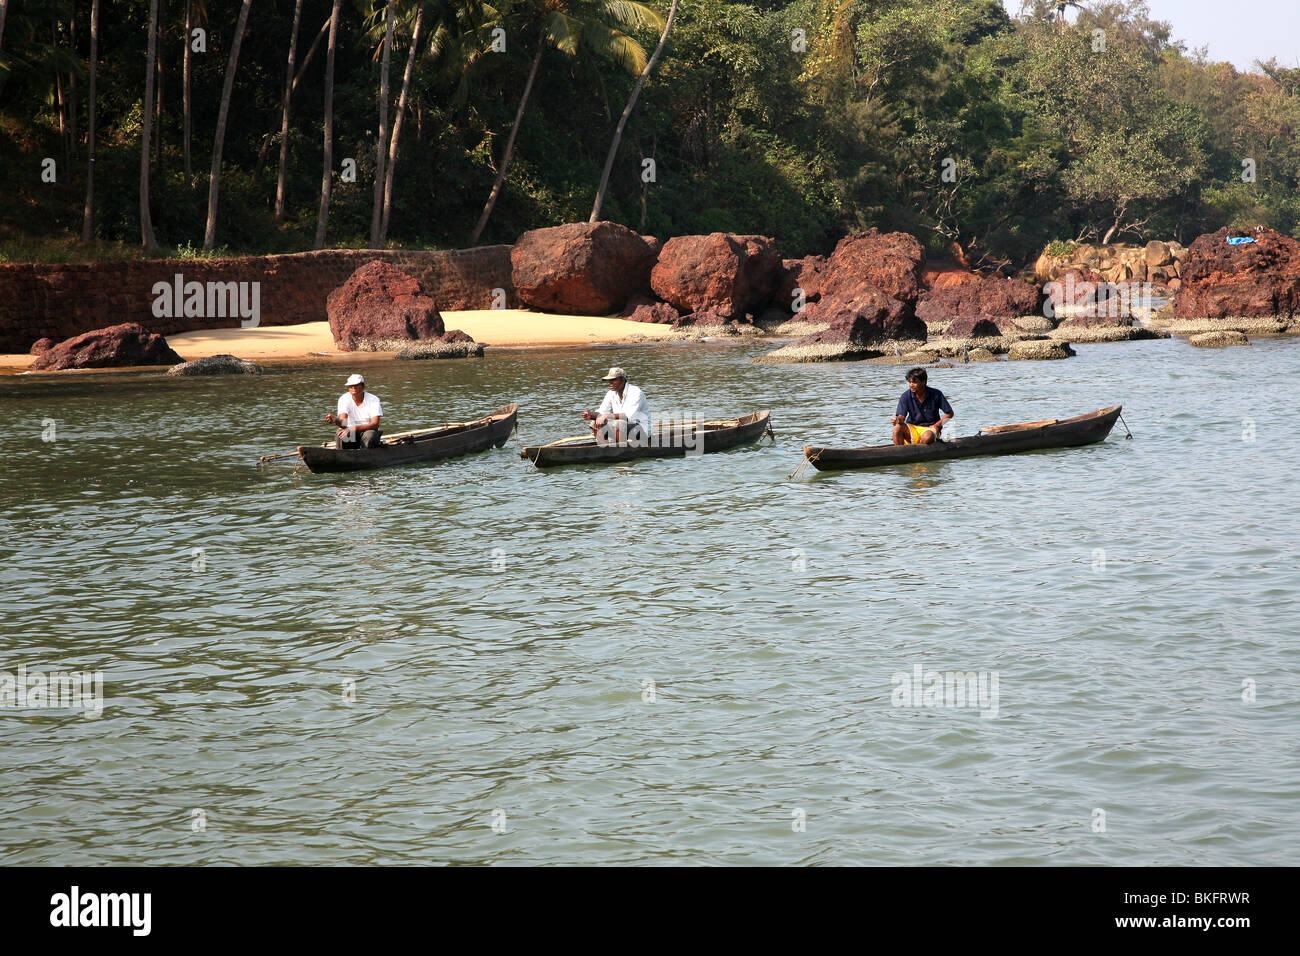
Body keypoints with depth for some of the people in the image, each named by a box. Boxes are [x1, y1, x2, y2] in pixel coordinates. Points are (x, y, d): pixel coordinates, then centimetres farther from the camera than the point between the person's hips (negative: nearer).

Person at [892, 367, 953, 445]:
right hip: (912, 428, 2)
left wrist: (936, 425, -10)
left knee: (927, 437, -38)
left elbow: (950, 413, 0)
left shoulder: (936, 394, -8)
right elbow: (901, 417, -12)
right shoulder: (906, 396, -5)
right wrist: (897, 420, -36)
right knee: (897, 428, -29)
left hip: (929, 428, -2)